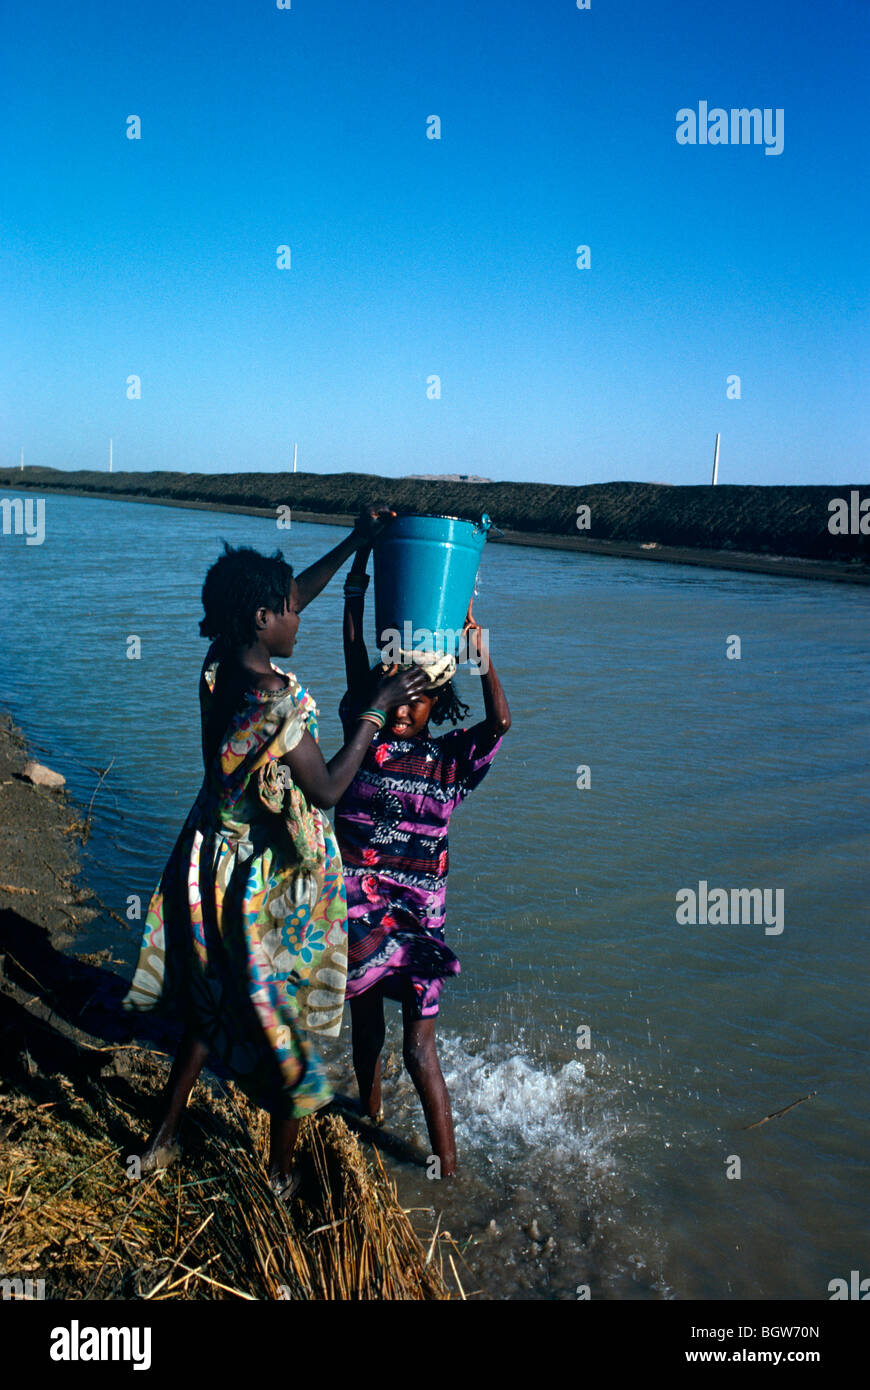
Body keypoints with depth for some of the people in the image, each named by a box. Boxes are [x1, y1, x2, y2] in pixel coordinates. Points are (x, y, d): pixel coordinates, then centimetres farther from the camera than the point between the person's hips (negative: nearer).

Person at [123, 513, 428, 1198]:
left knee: (213, 1007, 26)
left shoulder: (218, 667, -6)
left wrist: (353, 545, 12)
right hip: (275, 884, -7)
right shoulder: (280, 701, -29)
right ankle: (283, 1174, 33)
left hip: (214, 866, 7)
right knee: (288, 1021, 14)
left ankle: (164, 1139, 40)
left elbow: (285, 601, 9)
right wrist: (377, 708, -14)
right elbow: (327, 789, -18)